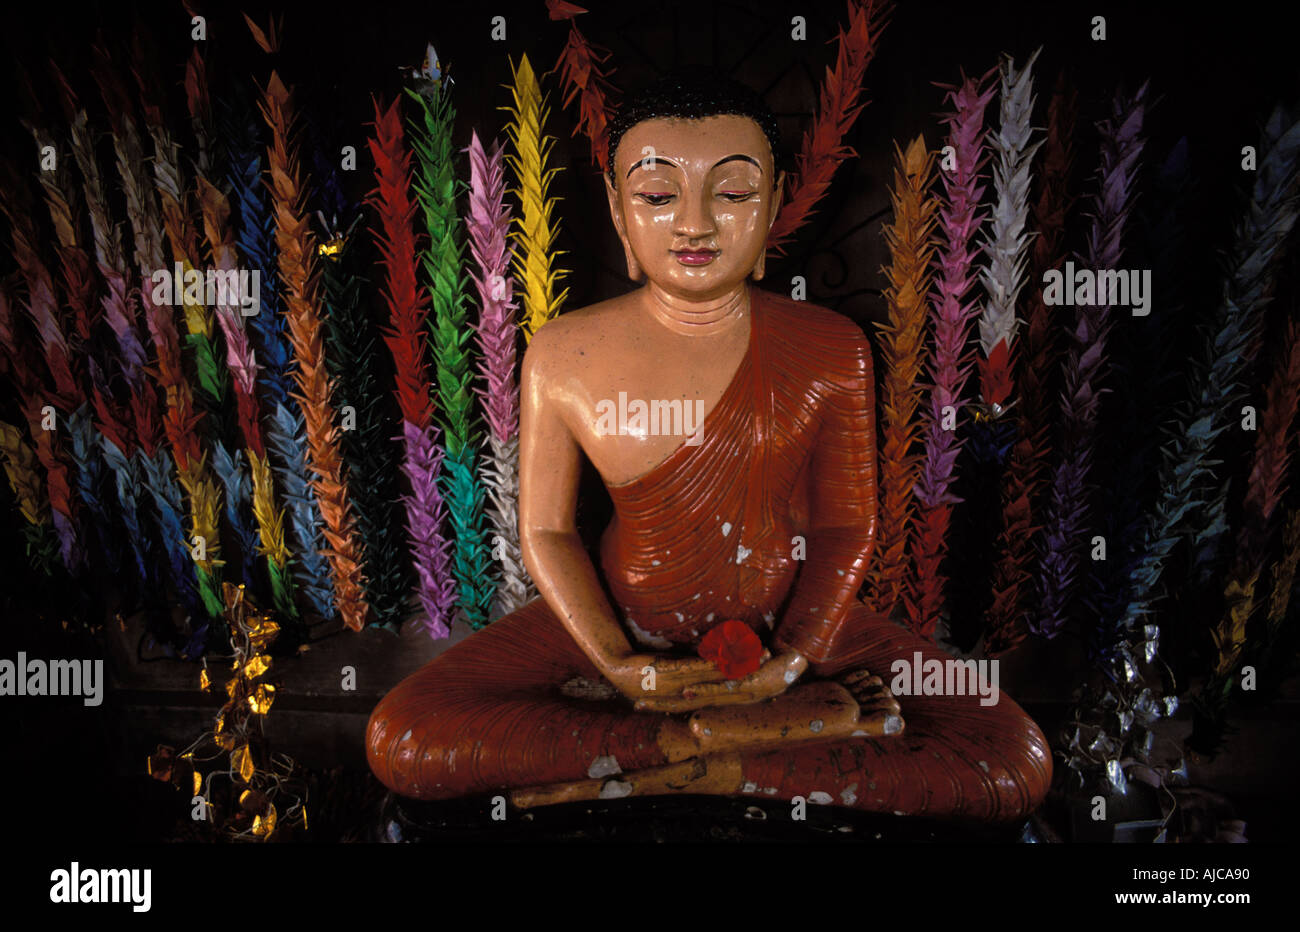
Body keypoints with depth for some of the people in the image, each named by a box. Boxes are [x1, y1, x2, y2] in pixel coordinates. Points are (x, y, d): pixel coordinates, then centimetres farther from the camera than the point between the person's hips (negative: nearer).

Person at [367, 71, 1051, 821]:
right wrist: (617, 665, -17)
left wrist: (787, 664, -16)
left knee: (1017, 768, -17)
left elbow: (846, 526, -3)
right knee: (402, 743, -20)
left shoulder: (831, 352, -9)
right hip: (625, 618, 1)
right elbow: (546, 530, -4)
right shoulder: (563, 359, -10)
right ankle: (774, 730, -18)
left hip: (791, 620, 0)